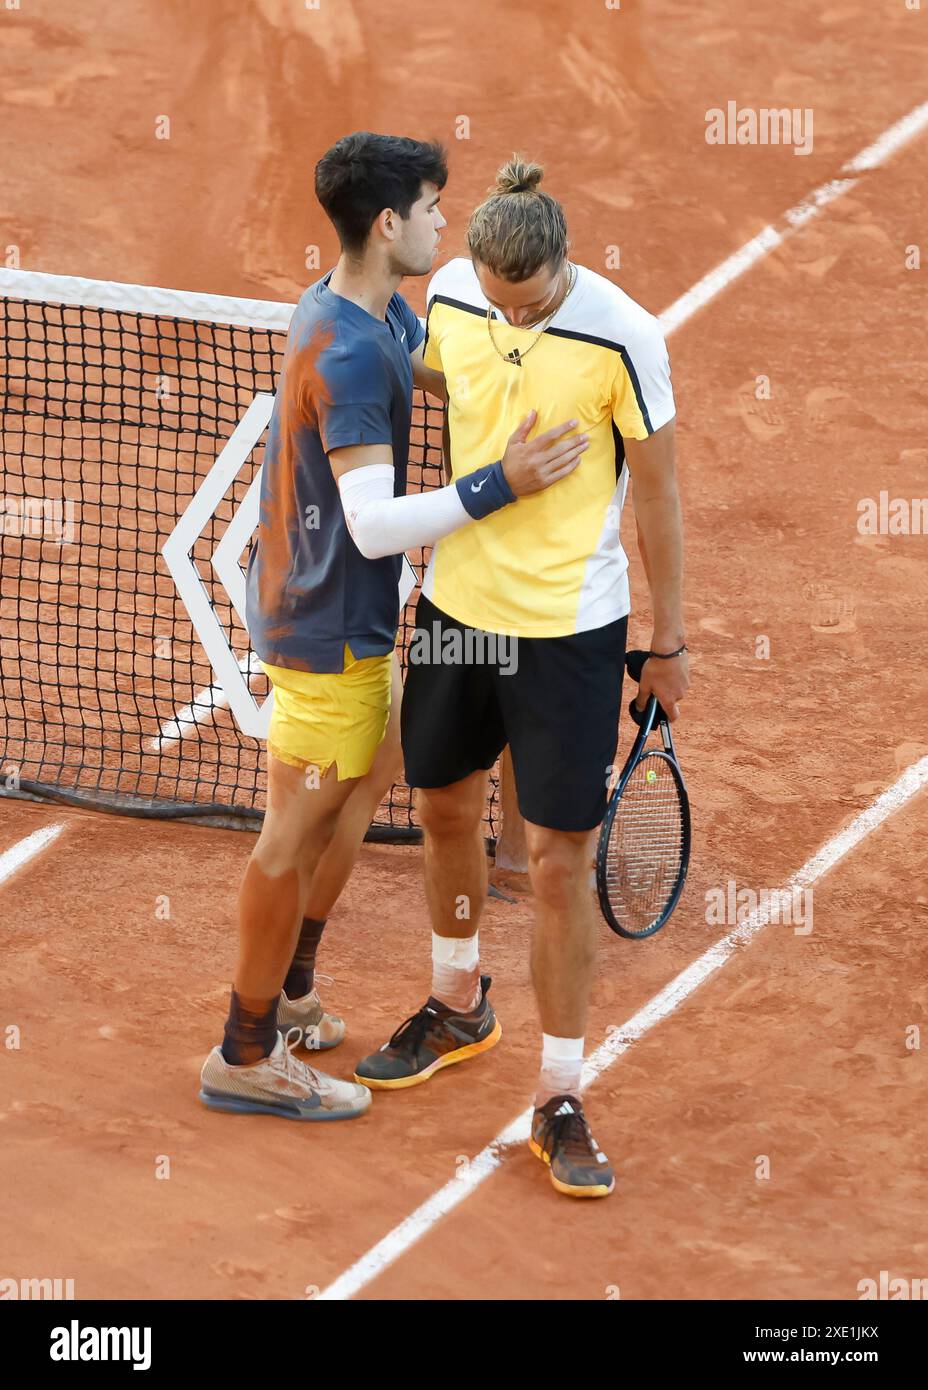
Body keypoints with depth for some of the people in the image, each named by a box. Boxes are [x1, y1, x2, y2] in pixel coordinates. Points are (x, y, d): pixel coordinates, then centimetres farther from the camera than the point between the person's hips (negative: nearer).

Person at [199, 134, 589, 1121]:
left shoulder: (369, 309, 2)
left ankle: (283, 992, 37)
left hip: (337, 611, 10)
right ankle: (245, 1058, 14)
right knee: (298, 833, 1)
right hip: (326, 624, -10)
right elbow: (376, 526, -34)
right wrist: (501, 484, -40)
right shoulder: (349, 355, -29)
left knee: (372, 772, 25)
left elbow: (459, 378, 16)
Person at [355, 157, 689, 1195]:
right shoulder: (450, 298, -6)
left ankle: (559, 1099, 9)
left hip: (568, 629, -5)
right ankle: (459, 1010, 46)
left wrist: (669, 641, -3)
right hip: (456, 604, 5)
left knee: (557, 856, -3)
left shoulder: (622, 338, -20)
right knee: (444, 808, 20)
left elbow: (655, 493, -9)